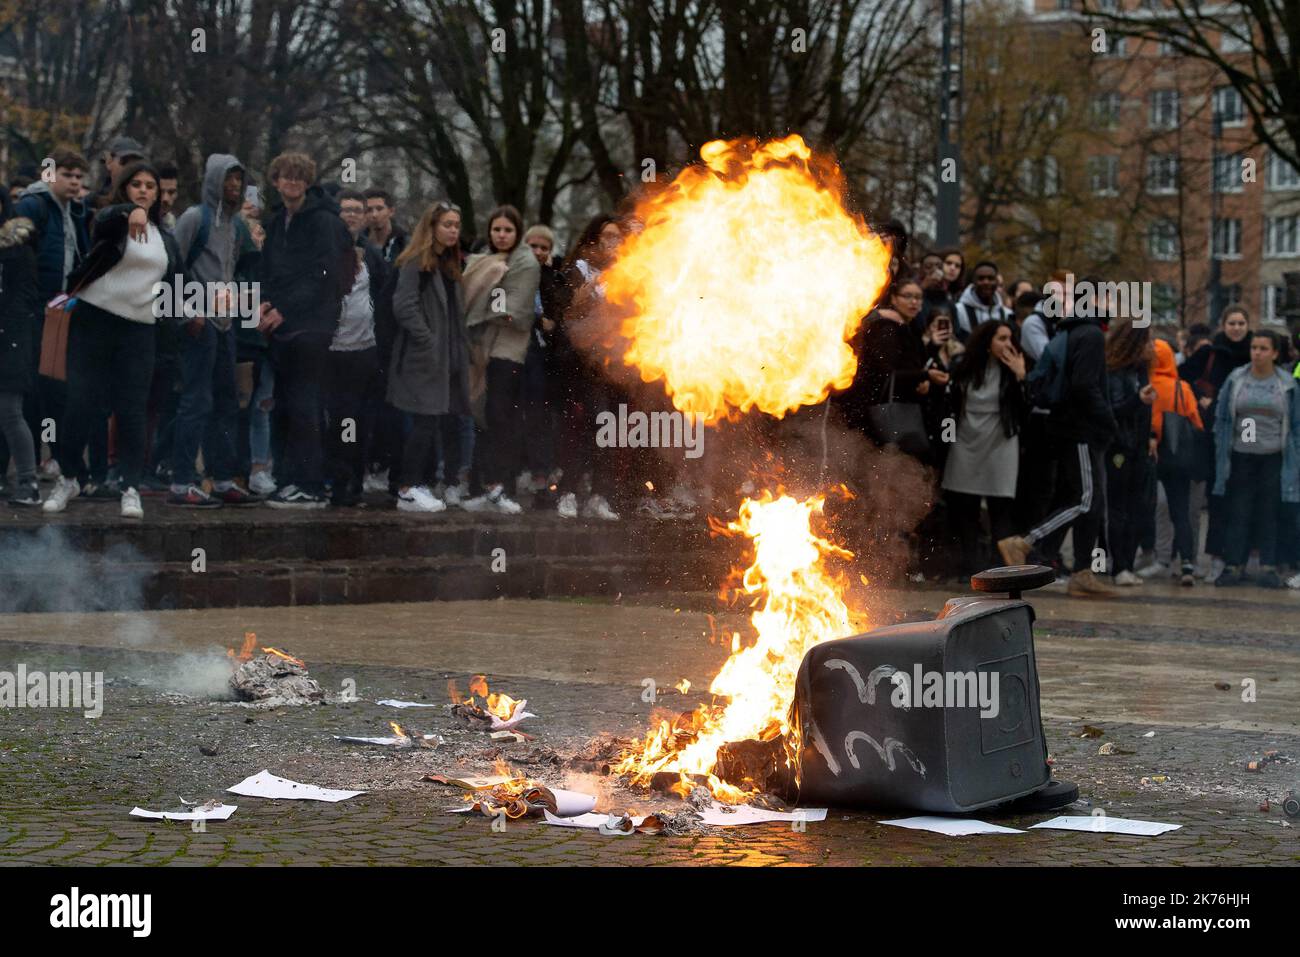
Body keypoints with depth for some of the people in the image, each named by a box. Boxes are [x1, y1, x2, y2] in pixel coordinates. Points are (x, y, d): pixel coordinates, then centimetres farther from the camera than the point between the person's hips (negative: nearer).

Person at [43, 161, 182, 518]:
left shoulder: (165, 238, 13)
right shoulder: (111, 219, -2)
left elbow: (178, 279, 24)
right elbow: (107, 219, -27)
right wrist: (130, 211, -47)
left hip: (139, 329, 3)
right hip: (94, 320, -3)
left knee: (132, 411, 0)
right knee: (81, 404, -2)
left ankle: (131, 489, 5)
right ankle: (69, 478, 15)